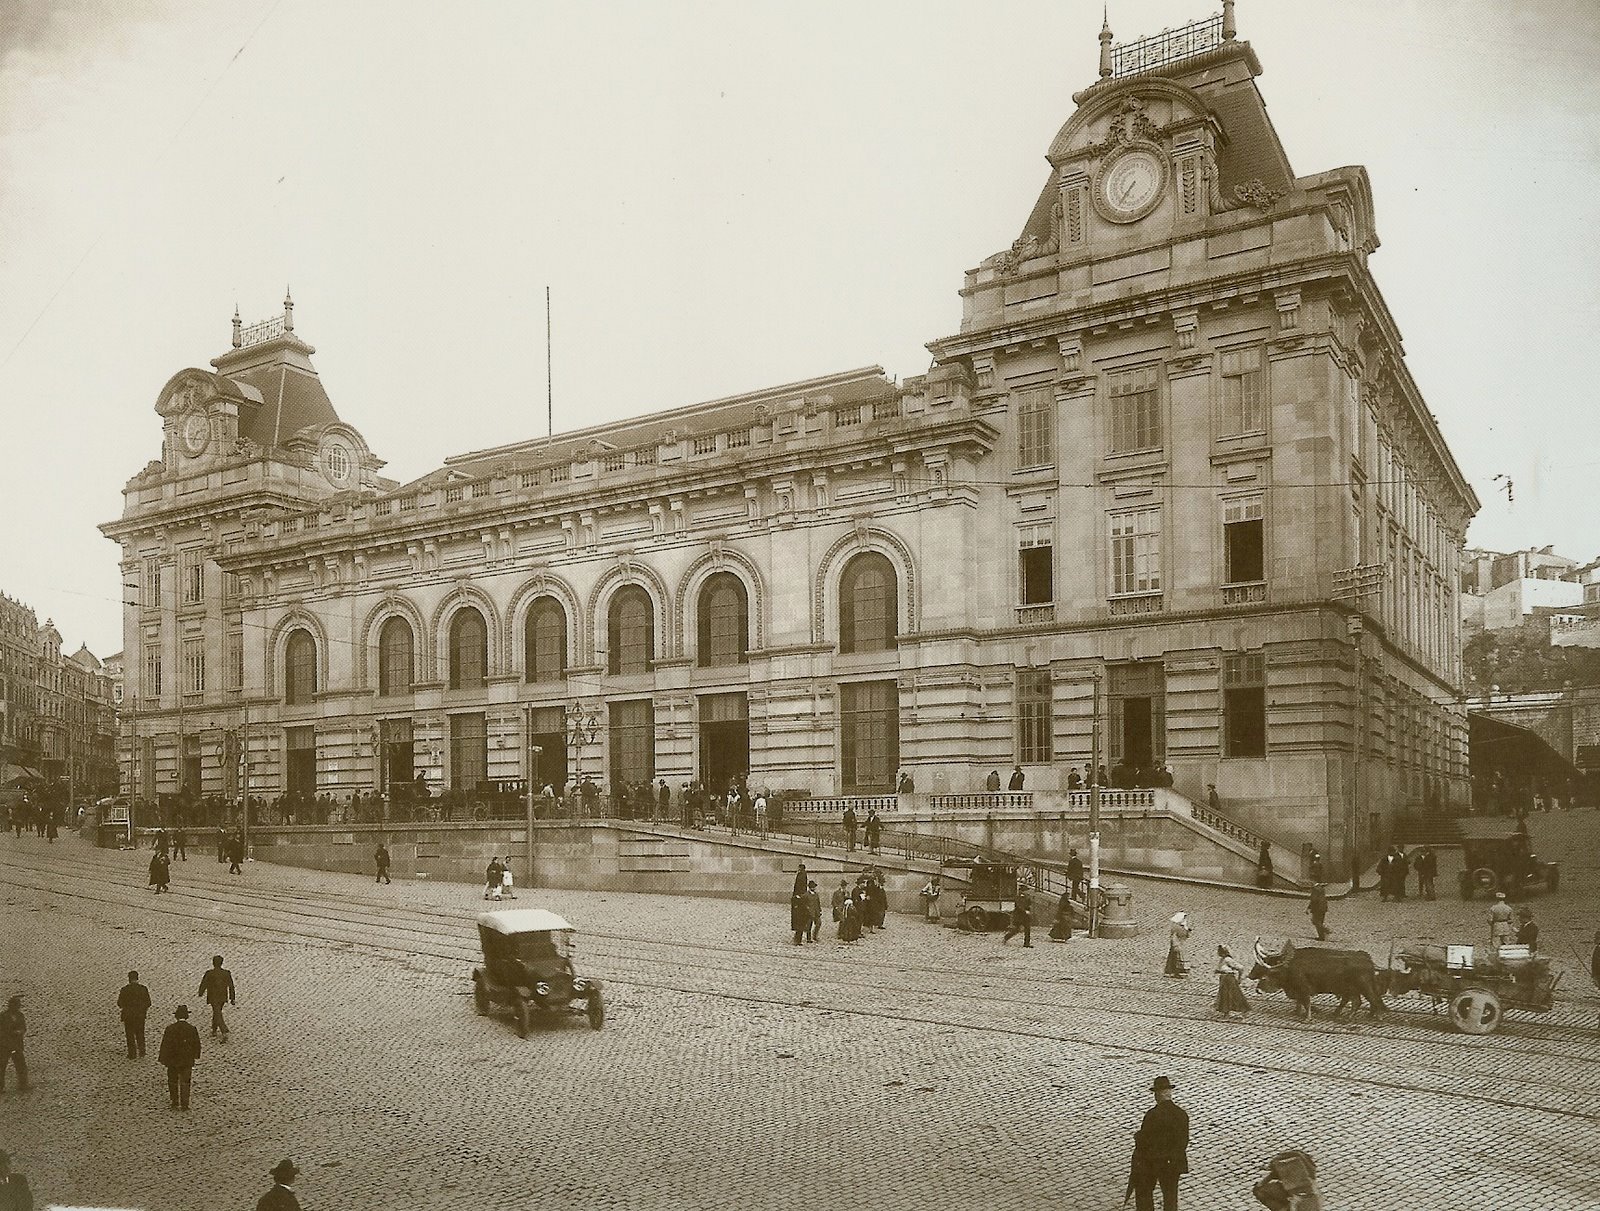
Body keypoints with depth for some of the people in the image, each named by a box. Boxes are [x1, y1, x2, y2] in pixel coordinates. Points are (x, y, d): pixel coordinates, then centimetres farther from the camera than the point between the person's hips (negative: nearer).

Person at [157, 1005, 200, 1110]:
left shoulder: (170, 1029, -15)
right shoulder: (192, 1030, -9)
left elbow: (165, 1046, -11)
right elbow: (196, 1046, 1)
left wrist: (163, 1061, -2)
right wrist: (194, 1057, 19)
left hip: (172, 1061, -1)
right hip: (187, 1062, 1)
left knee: (173, 1082, 17)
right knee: (185, 1083, 11)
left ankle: (175, 1104, 22)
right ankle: (184, 1105, 12)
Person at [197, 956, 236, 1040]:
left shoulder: (209, 974, -18)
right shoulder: (227, 973, -8)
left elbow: (203, 984, -4)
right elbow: (231, 986, -3)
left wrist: (200, 993, 16)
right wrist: (232, 998, 7)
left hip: (213, 998, -4)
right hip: (223, 997, 4)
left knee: (218, 1016, -2)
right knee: (216, 1013, 25)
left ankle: (225, 1034, -15)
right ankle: (214, 1031, 39)